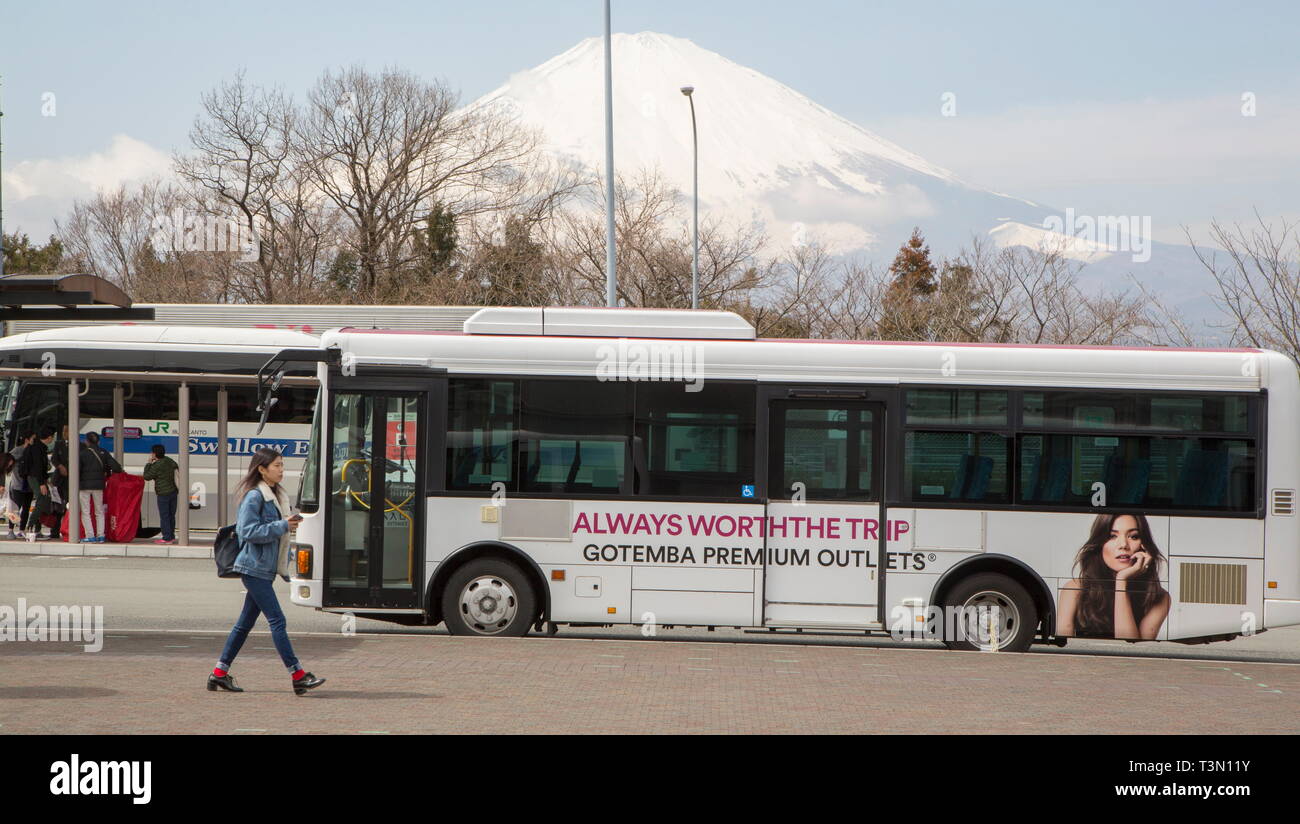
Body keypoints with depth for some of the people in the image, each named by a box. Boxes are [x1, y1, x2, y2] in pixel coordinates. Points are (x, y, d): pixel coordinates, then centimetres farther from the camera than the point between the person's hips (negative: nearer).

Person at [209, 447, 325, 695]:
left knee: (246, 621, 11)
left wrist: (288, 524, 4)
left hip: (264, 569, 10)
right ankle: (298, 675, -13)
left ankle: (220, 673, 16)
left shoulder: (275, 495, 16)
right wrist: (282, 526, -20)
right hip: (254, 567, -10)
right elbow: (248, 531, -19)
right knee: (277, 620, -11)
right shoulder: (254, 496, -13)